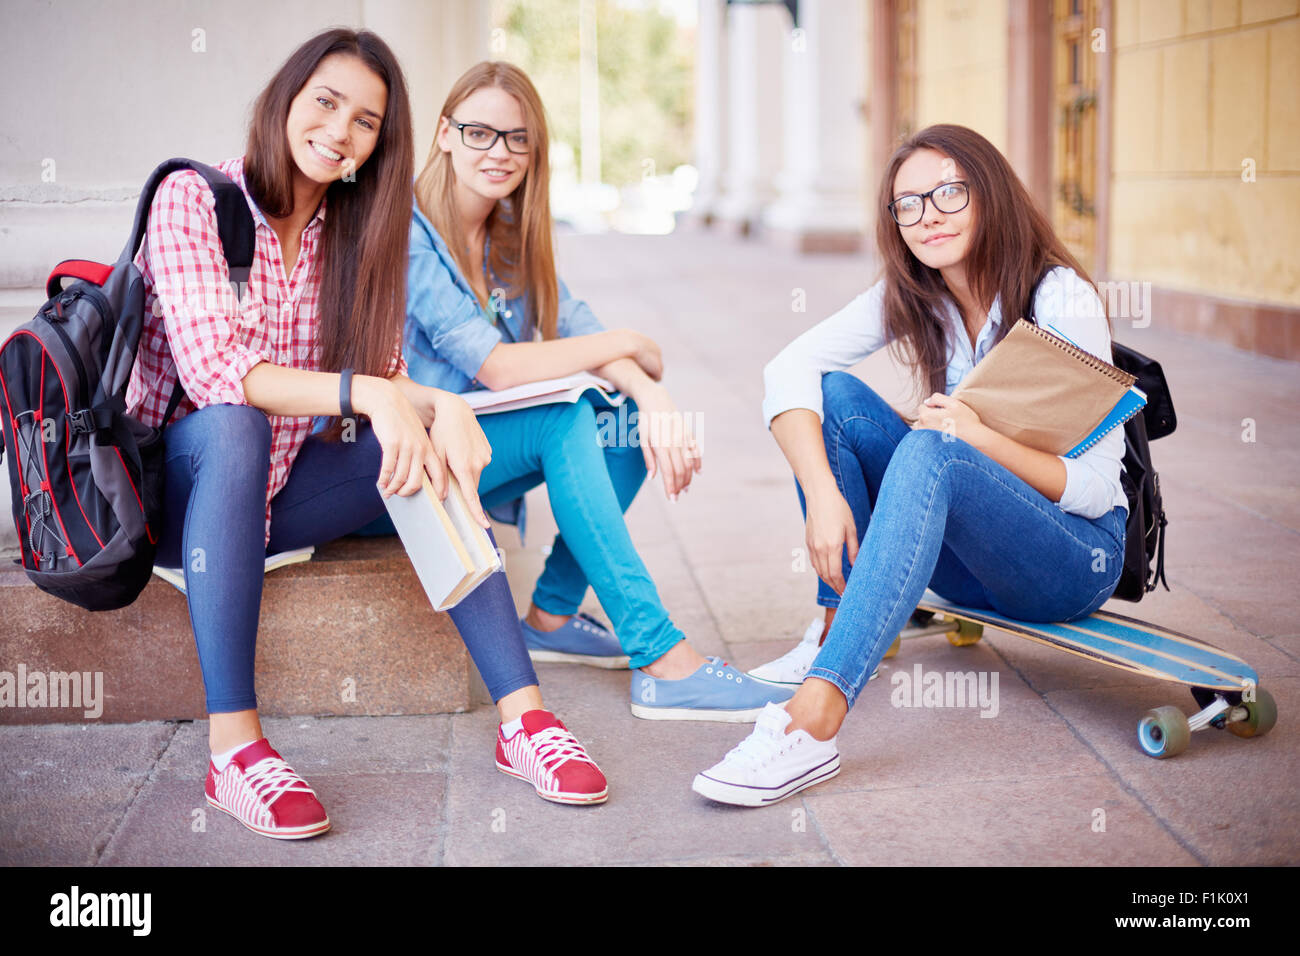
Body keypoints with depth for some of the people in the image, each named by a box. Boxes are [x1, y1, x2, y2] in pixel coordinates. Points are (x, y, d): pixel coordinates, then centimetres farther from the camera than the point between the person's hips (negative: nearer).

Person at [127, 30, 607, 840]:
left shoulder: (350, 232, 7)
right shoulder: (191, 199, -12)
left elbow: (381, 378, -2)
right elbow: (212, 370, -25)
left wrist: (439, 407, -25)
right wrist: (362, 393, -36)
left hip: (271, 486, 5)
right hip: (169, 486, -5)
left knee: (427, 449, -18)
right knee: (234, 426, -37)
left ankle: (523, 716, -21)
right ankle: (233, 747, -38)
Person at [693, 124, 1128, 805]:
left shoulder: (1062, 301, -15)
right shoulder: (910, 297, -1)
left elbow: (1096, 487, -16)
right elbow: (788, 369, -13)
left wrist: (985, 439, -32)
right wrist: (823, 492, -29)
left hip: (1075, 555, -5)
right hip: (964, 554, 6)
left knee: (931, 451, -36)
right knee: (835, 395, -14)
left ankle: (813, 722, -49)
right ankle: (836, 631, -18)